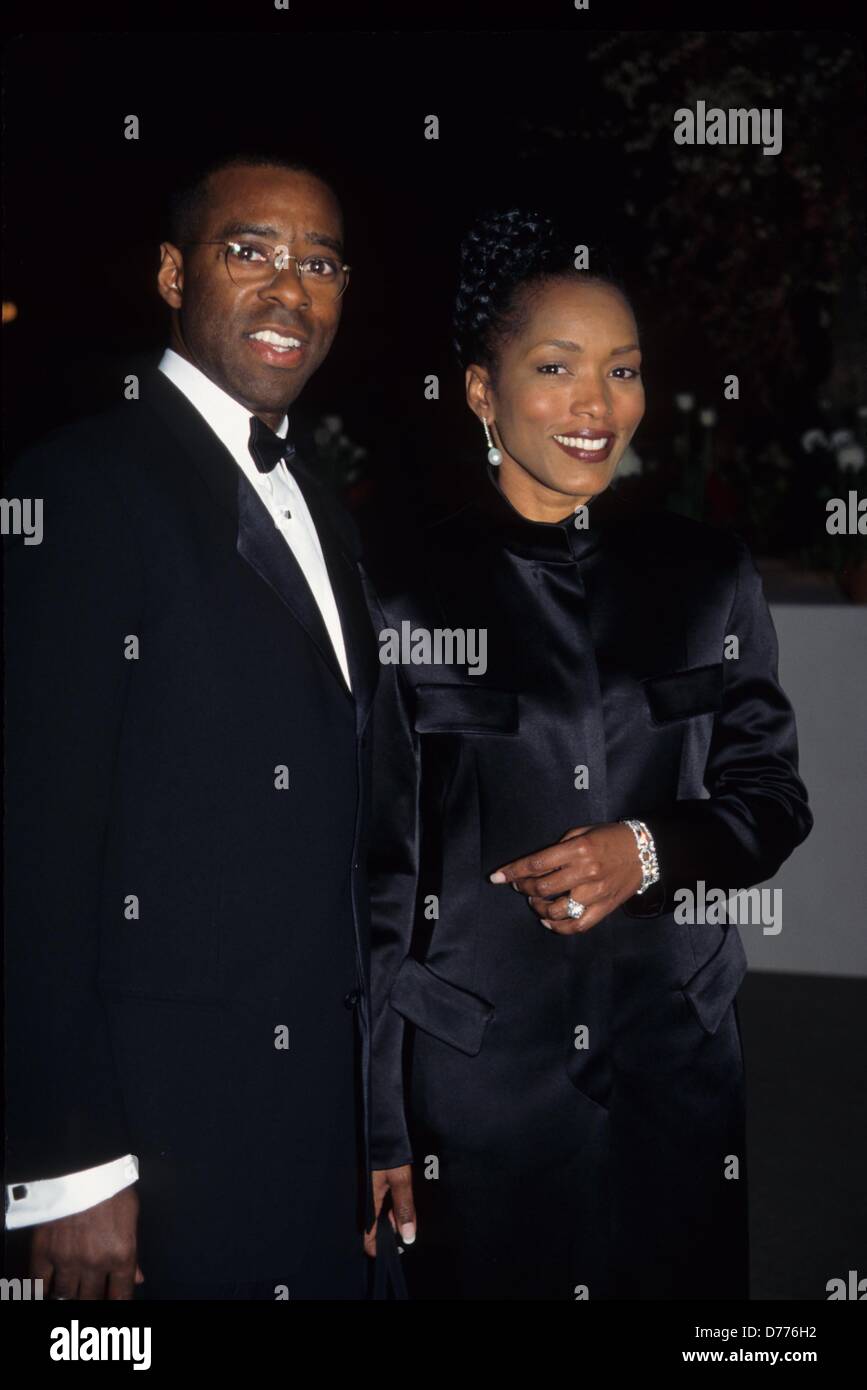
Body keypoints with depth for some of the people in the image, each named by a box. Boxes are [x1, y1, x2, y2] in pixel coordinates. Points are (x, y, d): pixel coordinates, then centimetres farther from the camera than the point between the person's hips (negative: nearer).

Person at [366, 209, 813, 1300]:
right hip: (474, 1074, -2)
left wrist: (650, 850, -14)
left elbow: (772, 791, 7)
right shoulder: (410, 598, -6)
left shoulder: (709, 575, 2)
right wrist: (378, 1125, -4)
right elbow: (380, 873, -4)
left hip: (680, 1056, 3)